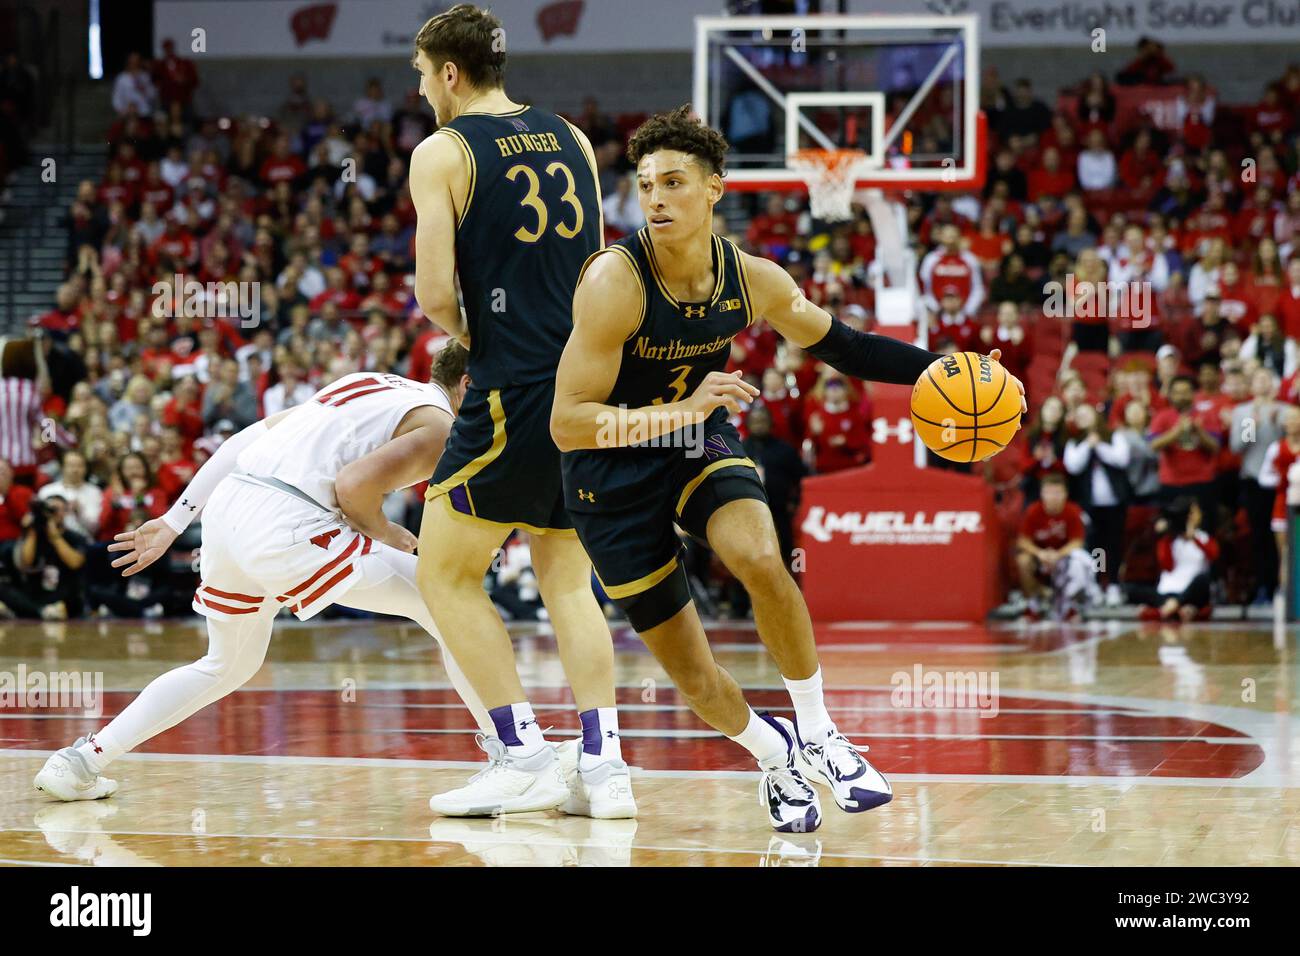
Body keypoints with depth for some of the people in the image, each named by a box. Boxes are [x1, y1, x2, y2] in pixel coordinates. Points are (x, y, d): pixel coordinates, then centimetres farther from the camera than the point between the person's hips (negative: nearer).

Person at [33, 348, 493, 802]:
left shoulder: (366, 386, 28)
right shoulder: (439, 425, 3)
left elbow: (248, 438, 24)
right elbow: (355, 483, -14)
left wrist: (174, 521, 26)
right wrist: (384, 532, 6)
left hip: (225, 508, 8)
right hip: (282, 524, -8)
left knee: (228, 665, 29)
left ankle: (81, 760, 26)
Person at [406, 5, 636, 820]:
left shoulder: (442, 153, -5)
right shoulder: (573, 140, 13)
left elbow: (436, 296, -11)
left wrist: (462, 330, 8)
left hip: (516, 391, -6)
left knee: (446, 574, 6)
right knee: (568, 577, 16)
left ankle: (523, 757, -1)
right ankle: (602, 764, 8)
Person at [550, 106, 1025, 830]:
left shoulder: (753, 280, -12)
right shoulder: (614, 283, -28)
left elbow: (840, 344, 7)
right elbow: (567, 424, -29)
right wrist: (680, 411, -41)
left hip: (702, 442, 3)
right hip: (613, 472, -3)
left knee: (760, 560, -28)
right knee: (691, 672, -1)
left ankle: (817, 735, -9)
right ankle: (777, 760, 29)